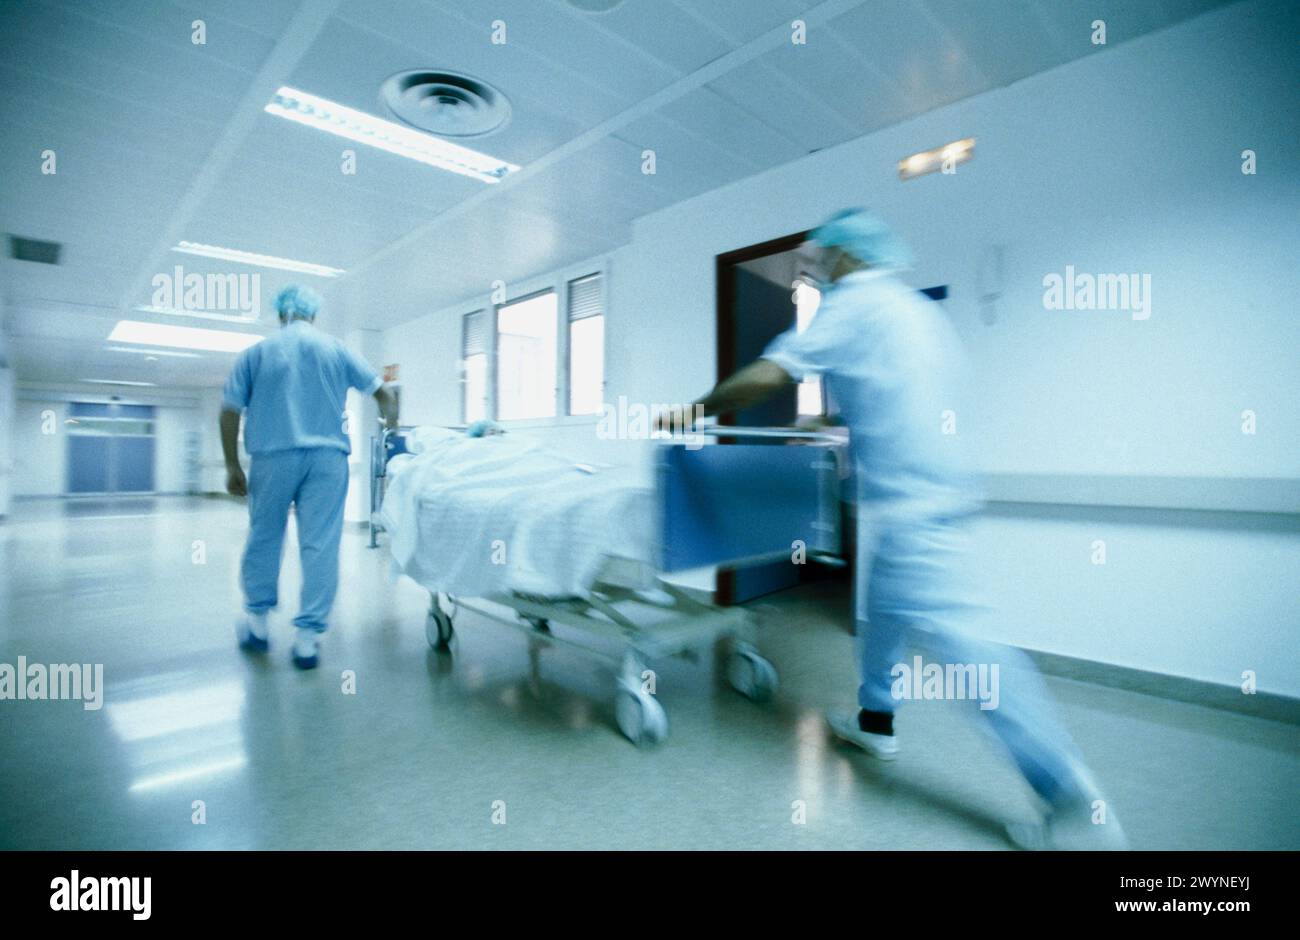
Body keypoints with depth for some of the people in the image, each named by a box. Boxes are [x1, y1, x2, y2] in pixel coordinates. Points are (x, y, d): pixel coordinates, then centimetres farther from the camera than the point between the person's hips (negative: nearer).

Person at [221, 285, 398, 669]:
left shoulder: (256, 352, 7)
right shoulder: (336, 349, 8)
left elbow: (229, 412, 3)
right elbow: (384, 395, 6)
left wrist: (232, 466, 9)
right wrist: (392, 428, 22)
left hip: (273, 456, 1)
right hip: (327, 456, 0)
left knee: (263, 537, 17)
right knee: (321, 545, 0)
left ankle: (256, 622, 26)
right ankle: (307, 636, 2)